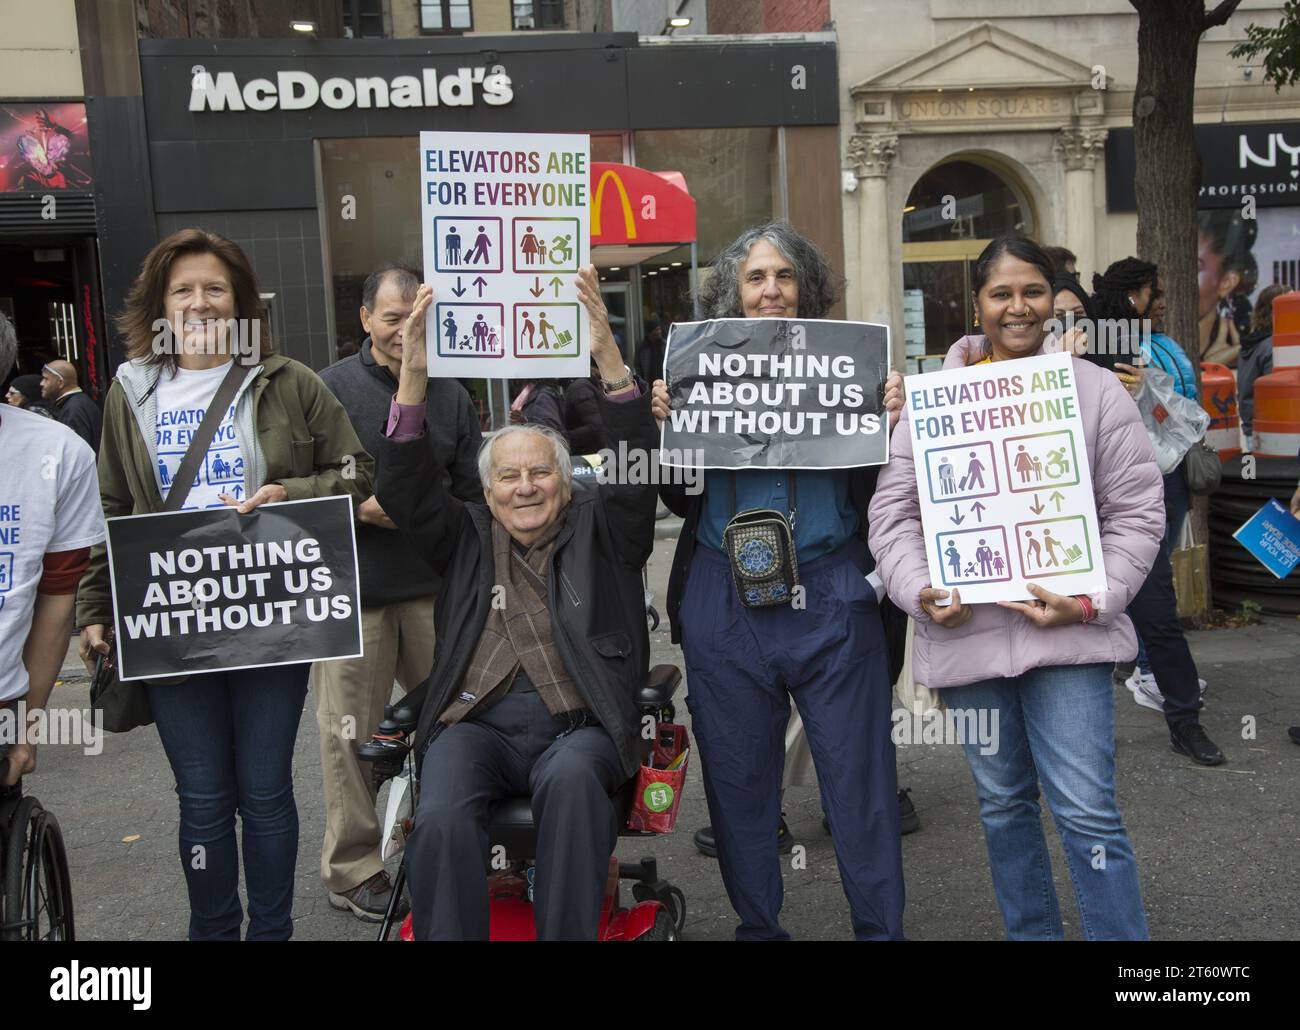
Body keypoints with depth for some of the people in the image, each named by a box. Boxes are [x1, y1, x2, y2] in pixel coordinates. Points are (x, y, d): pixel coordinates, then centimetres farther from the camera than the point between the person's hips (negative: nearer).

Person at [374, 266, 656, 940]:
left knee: (571, 779, -35)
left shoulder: (598, 530, 14)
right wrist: (414, 374, -10)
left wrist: (608, 356, -16)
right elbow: (406, 485, 4)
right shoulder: (466, 539, 18)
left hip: (580, 725, -1)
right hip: (478, 724, 1)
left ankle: (569, 933, -21)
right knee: (442, 819, -29)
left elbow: (635, 468, -2)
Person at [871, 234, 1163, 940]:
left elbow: (1135, 511, 1)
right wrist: (918, 590, -10)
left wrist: (1090, 601, -11)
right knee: (1002, 804, 16)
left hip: (1067, 635, -2)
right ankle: (1031, 933, 35)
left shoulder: (1094, 389, 2)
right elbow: (893, 509, 5)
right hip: (966, 634, 2)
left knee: (1088, 813, -3)